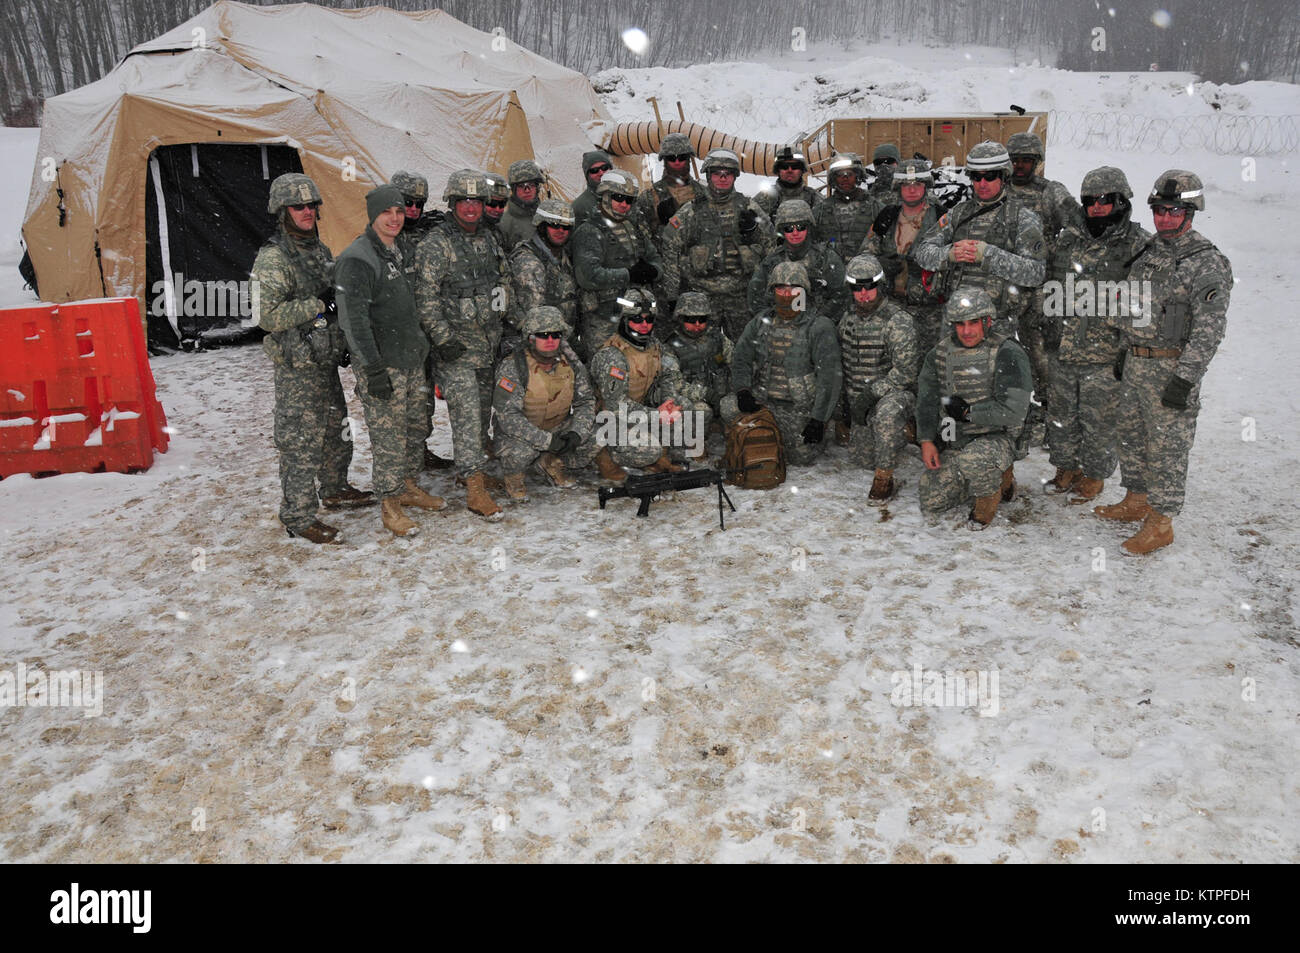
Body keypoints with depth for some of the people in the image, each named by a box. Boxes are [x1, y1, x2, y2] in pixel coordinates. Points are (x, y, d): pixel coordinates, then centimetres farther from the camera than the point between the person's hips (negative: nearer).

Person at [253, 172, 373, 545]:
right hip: (297, 367, -9)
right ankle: (298, 516, 6)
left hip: (327, 360, 9)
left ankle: (335, 489, 40)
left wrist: (343, 345, 19)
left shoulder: (319, 249, 12)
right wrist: (318, 305, -22)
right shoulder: (273, 258, -15)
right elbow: (269, 316, -22)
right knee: (302, 440, -3)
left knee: (336, 429, 21)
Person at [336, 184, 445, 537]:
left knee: (415, 425, 16)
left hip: (412, 359, 9)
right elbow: (355, 319, -19)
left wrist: (422, 348, 22)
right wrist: (373, 368, -22)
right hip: (381, 364, -9)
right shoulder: (357, 259, -14)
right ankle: (390, 505, 6)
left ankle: (408, 486, 31)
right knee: (388, 435, -4)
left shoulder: (399, 252, 14)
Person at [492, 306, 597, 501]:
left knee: (593, 439, -16)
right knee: (520, 452, -37)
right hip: (519, 433, -5)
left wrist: (577, 433, -20)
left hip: (557, 428, 5)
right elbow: (507, 416, -28)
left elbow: (586, 402, 0)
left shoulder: (571, 363, -7)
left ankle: (552, 463, 12)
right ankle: (513, 478, 1)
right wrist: (546, 440, -34)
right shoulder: (513, 367, -23)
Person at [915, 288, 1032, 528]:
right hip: (954, 443, 6)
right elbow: (927, 399, 10)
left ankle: (990, 495, -5)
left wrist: (967, 411, -15)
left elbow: (1013, 411, -20)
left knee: (972, 460, -39)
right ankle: (988, 475, 24)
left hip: (997, 438, -6)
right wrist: (927, 440, 0)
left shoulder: (1007, 353, -14)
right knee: (931, 505, 0)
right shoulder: (940, 353, 3)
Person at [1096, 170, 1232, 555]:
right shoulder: (1148, 251, 11)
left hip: (1172, 368, -8)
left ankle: (1161, 523, 8)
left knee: (1166, 445, -1)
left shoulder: (1207, 263, -13)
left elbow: (1209, 329, -18)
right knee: (1131, 435, 17)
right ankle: (1137, 500, 34)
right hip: (1134, 363, 8)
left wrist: (1185, 378, -23)